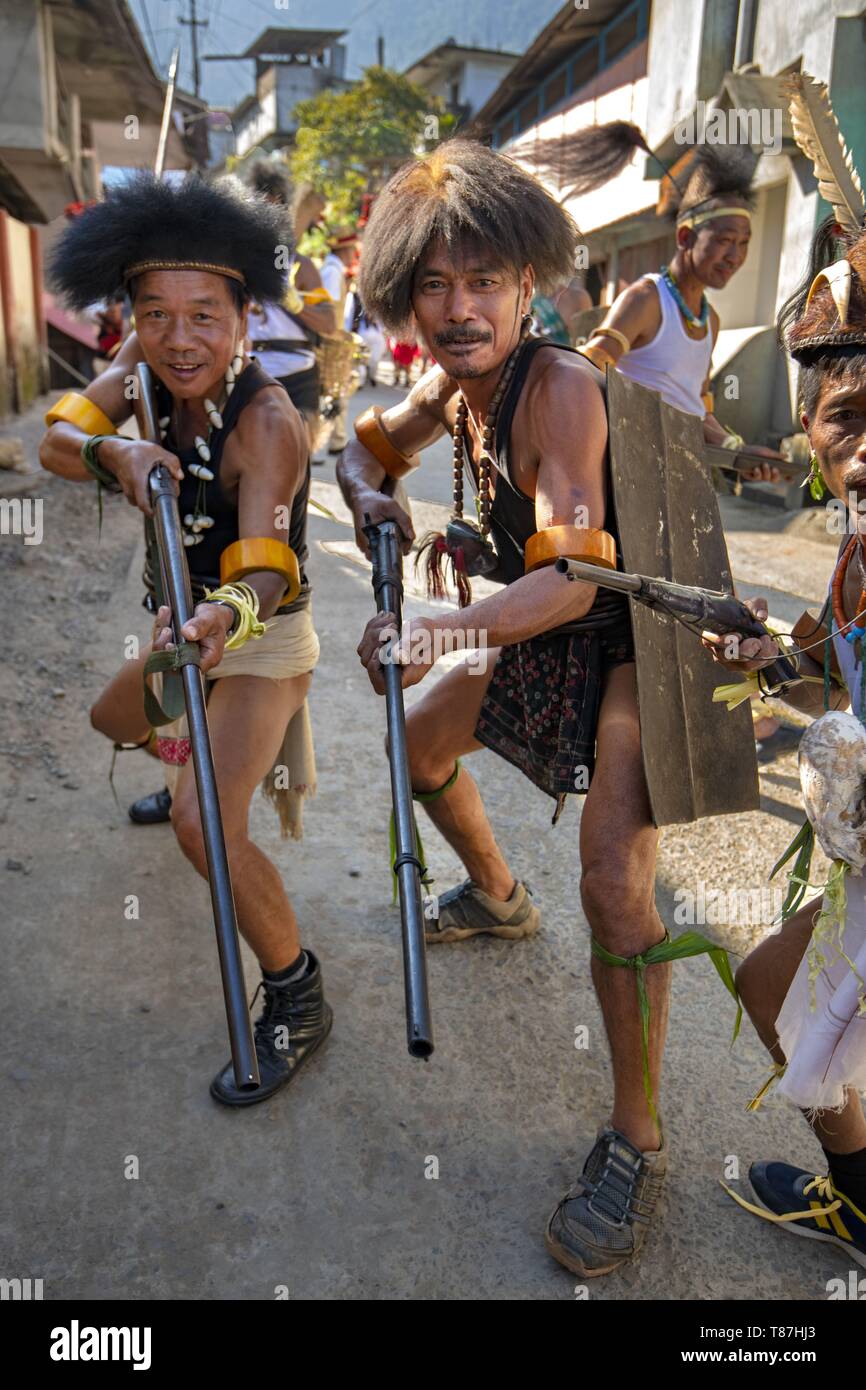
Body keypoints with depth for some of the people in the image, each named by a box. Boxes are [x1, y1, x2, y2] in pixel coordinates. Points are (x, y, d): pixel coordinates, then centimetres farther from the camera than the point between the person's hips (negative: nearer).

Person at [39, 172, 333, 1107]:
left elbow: (264, 571, -38)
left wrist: (227, 616, -60)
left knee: (205, 824, -22)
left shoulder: (266, 422, -29)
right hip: (191, 626, 8)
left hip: (259, 639, -8)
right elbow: (55, 443, -17)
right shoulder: (151, 366, -10)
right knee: (114, 721, 30)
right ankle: (190, 766, 64)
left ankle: (296, 998, -2)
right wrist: (115, 452, -39)